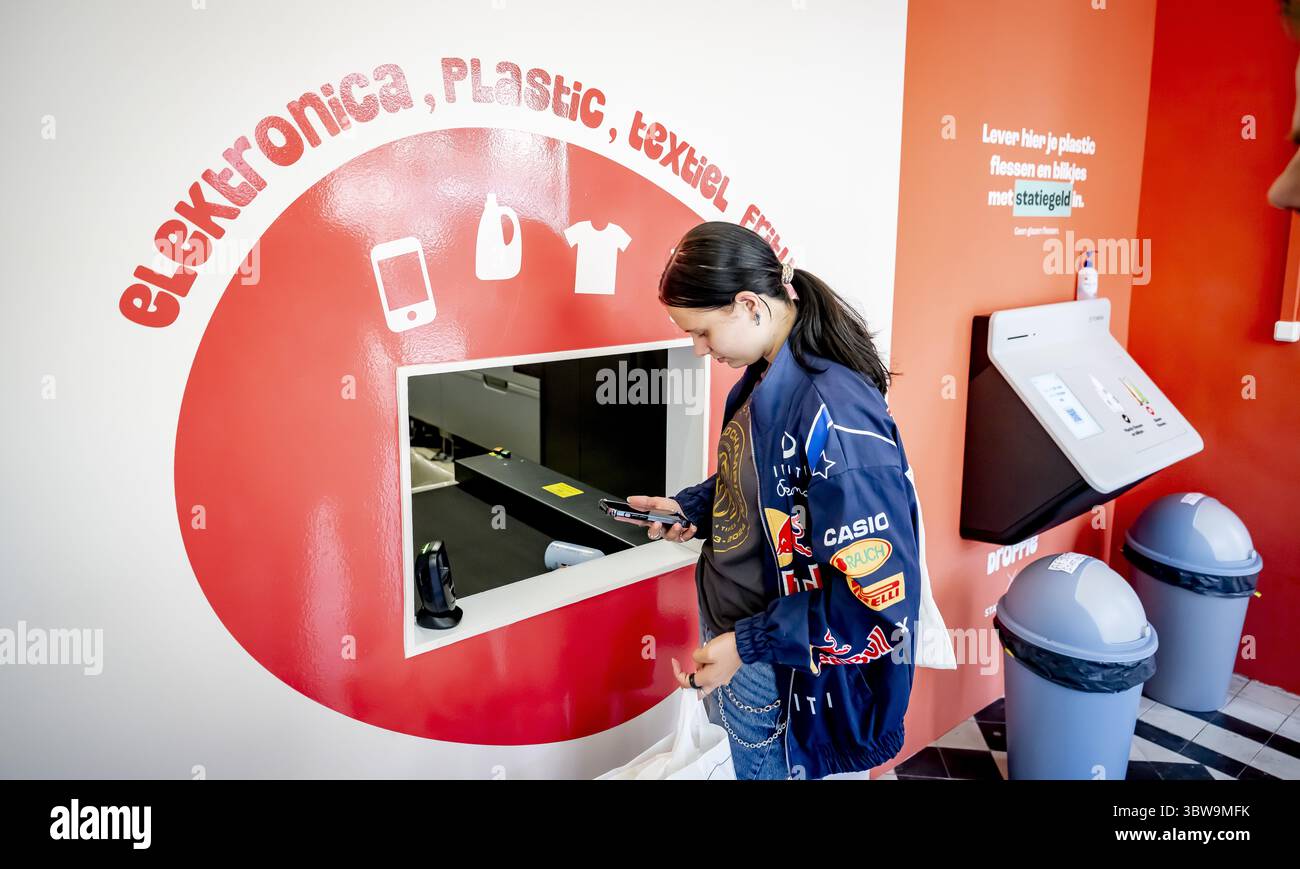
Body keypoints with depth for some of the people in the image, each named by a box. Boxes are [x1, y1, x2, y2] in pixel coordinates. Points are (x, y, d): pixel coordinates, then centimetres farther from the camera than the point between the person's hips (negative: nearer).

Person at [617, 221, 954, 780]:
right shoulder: (764, 378, -3)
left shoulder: (832, 416, -30)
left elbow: (881, 597, -28)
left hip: (779, 674, -8)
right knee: (721, 758, 25)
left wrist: (747, 645, -22)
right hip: (728, 632, 8)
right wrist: (690, 507, 1)